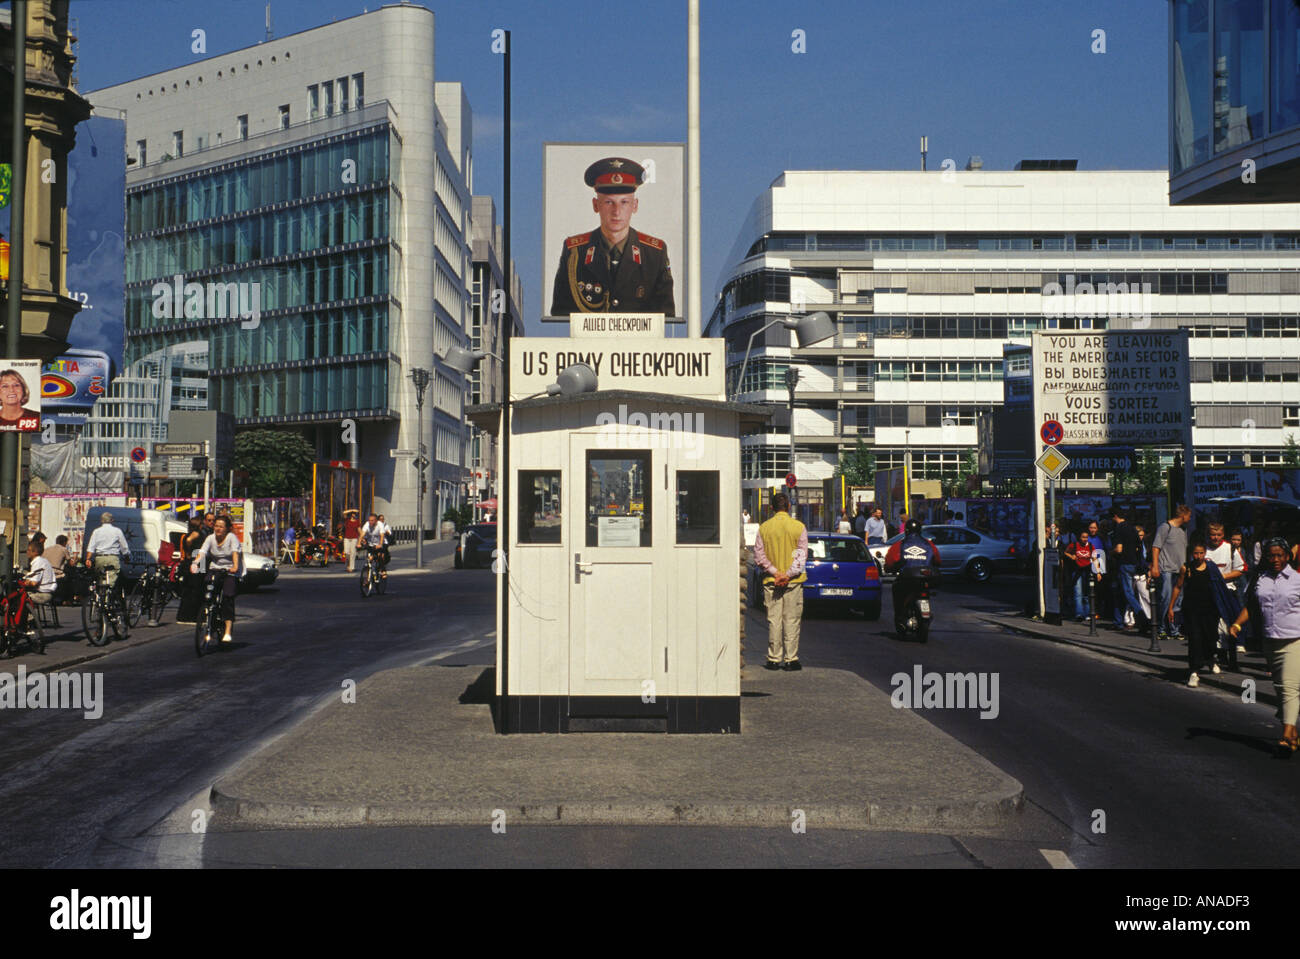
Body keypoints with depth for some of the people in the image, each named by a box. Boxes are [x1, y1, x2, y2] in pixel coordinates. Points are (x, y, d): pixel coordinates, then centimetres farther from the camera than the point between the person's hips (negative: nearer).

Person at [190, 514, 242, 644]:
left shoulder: (231, 537, -6)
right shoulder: (211, 538, 3)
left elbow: (235, 552, -21)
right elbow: (202, 551, -10)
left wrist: (235, 566, -38)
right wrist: (195, 563, -30)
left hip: (230, 571, -4)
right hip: (215, 569, 4)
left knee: (227, 597, -21)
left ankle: (228, 631, -22)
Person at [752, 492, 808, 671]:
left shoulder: (764, 528, 2)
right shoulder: (799, 527, -2)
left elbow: (759, 555, -3)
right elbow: (801, 556, -8)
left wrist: (775, 572, -7)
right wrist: (788, 574, -11)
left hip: (771, 581, 1)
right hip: (793, 582, -1)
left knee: (774, 620, 5)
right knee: (792, 620, 3)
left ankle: (774, 659, 7)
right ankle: (791, 659, 3)